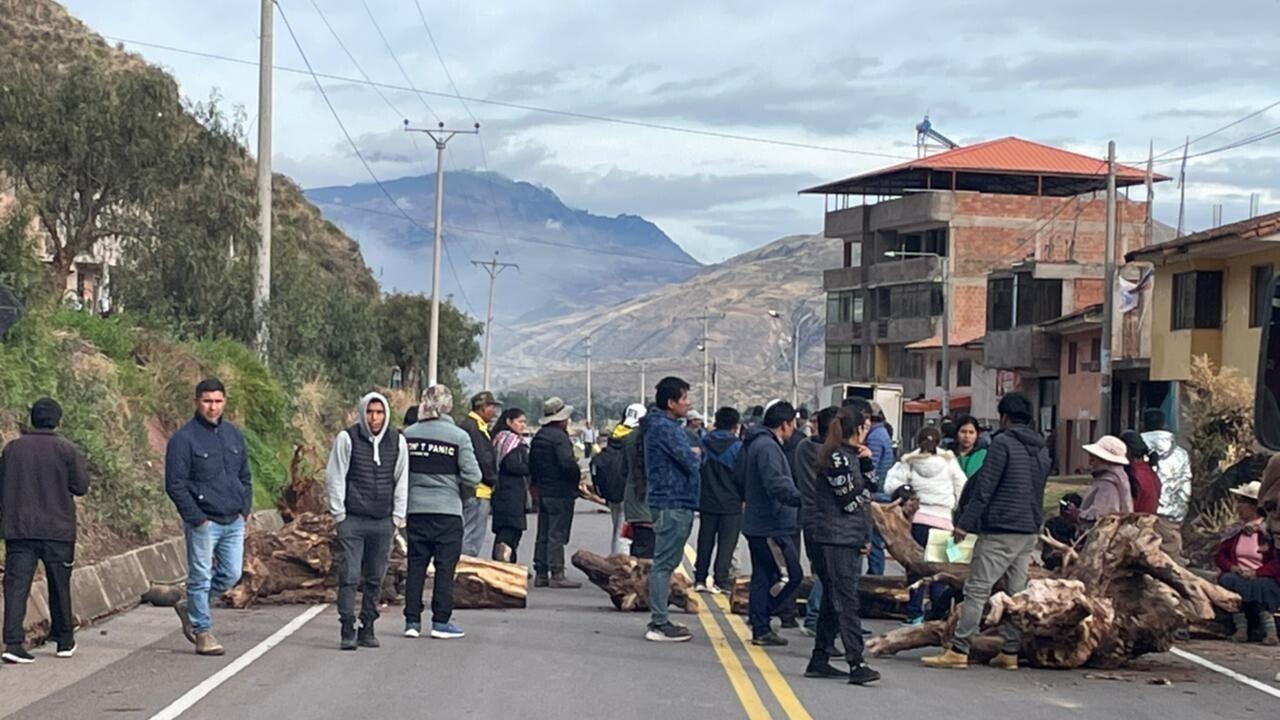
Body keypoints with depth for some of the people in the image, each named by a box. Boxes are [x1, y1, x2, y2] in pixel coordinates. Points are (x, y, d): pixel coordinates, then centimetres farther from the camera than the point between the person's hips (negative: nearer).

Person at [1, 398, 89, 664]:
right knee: (59, 585, 12)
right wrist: (79, 463, 12)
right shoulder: (66, 449, -6)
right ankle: (64, 640, 22)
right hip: (58, 530, -1)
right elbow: (80, 487, -4)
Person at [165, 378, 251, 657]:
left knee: (231, 575, 8)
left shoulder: (233, 434, 11)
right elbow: (175, 485, -11)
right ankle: (203, 633, 9)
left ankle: (191, 608, 28)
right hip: (203, 522, -6)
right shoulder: (183, 439, -9)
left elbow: (245, 476, 20)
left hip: (234, 521, 6)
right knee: (201, 578, 0)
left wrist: (245, 509, 7)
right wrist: (196, 518, -14)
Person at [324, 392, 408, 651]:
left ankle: (367, 629, 15)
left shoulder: (397, 441, 6)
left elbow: (401, 481, 13)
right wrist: (339, 514, -3)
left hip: (383, 522, 3)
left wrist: (397, 517, 8)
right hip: (352, 520, -3)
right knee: (349, 576, -7)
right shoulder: (347, 438, -4)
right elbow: (334, 478, 0)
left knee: (375, 579, 7)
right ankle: (348, 631, -5)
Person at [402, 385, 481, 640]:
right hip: (447, 511, -3)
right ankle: (441, 621, 5)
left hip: (416, 510, 3)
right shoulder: (459, 436, -7)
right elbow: (472, 476, -8)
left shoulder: (408, 435, 0)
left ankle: (412, 621, 10)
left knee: (416, 565, 9)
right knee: (445, 566, 4)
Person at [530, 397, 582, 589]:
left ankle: (540, 574, 14)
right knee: (557, 535, -7)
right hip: (560, 492, -9)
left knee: (543, 535, 11)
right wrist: (578, 476, -8)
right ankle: (557, 574, -7)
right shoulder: (559, 437, -16)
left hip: (543, 492, 9)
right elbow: (568, 463, -25)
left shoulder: (538, 437, 13)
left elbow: (531, 465, 18)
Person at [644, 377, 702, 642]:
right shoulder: (664, 428, -16)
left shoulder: (665, 425, 18)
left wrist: (692, 452, -1)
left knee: (665, 563, 14)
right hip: (672, 504, -11)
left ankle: (659, 620, 20)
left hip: (674, 505, 11)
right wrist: (697, 452, 2)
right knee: (664, 563, -8)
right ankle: (659, 624, -7)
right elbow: (689, 459, -19)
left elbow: (687, 456, 20)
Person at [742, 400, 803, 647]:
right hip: (770, 526, -11)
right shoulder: (768, 447, -17)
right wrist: (804, 499, -31)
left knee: (763, 576, 13)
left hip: (758, 524, 11)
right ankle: (760, 620, -4)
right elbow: (777, 485, -28)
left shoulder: (758, 443, 17)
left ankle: (761, 629, 15)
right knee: (791, 574, -7)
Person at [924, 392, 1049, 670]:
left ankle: (958, 650, -9)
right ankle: (1010, 652, 10)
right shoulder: (1041, 449, 14)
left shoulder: (1003, 443, -10)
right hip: (1030, 532, 8)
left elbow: (984, 488, -13)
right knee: (1016, 592, 10)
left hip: (1000, 530, -8)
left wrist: (965, 523, -10)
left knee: (977, 589, -7)